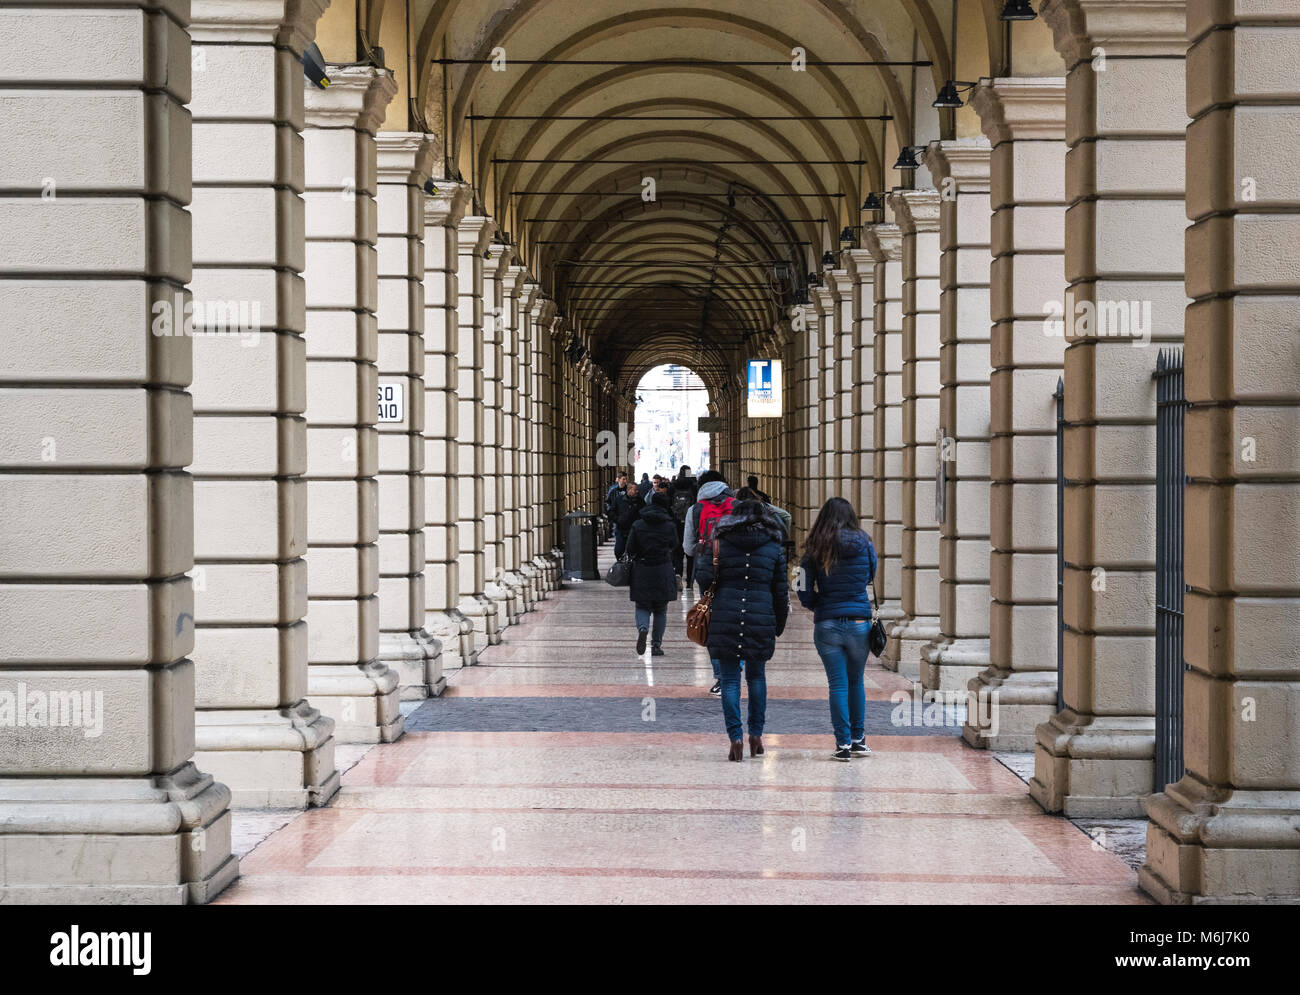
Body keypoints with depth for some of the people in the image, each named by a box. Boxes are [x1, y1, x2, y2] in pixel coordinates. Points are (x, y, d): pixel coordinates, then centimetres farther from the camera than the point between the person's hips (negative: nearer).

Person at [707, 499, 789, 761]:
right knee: (757, 675, 16)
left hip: (725, 616, -1)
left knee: (730, 678, 3)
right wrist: (778, 626, 17)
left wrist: (707, 613, 19)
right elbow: (781, 591, 8)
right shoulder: (774, 548, 6)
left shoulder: (719, 543, 5)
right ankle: (756, 734, 17)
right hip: (761, 617, 1)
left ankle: (736, 736, -6)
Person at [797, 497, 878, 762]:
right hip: (859, 623, 1)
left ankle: (843, 743, 1)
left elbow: (804, 590, -4)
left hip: (827, 625, -1)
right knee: (856, 682, 17)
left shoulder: (816, 549, -3)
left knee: (837, 684, 4)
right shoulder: (864, 544, -1)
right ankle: (858, 740, 21)